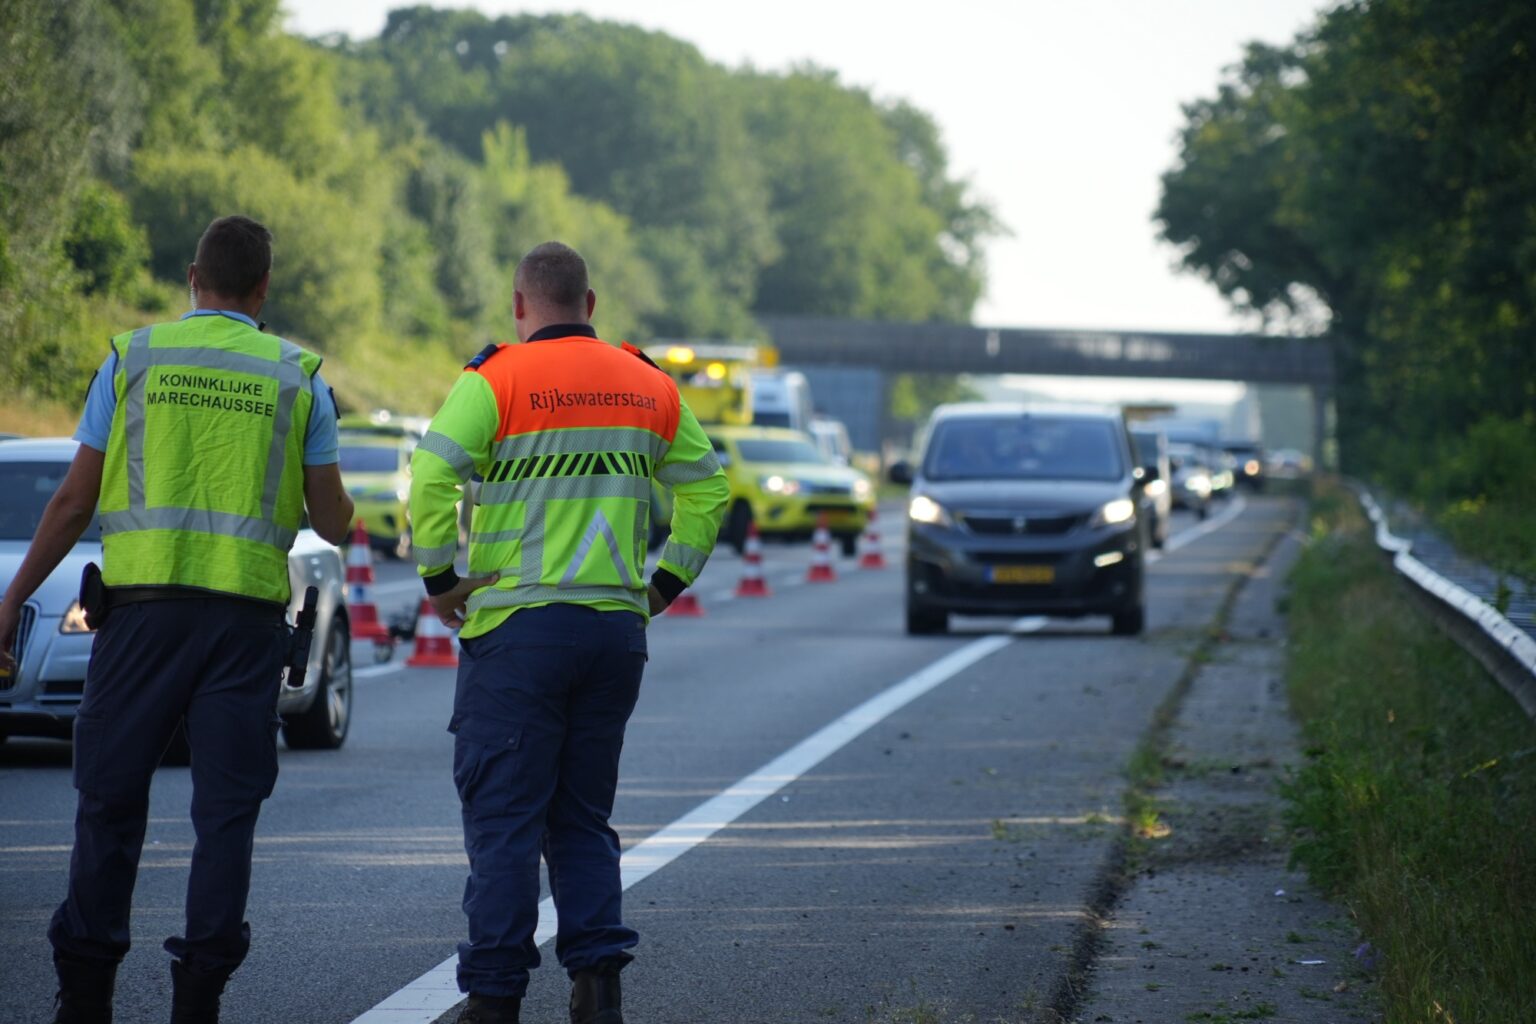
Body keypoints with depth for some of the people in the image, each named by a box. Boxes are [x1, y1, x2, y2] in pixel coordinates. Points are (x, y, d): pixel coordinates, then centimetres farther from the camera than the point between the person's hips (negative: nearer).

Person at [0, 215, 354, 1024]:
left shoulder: (134, 358, 6)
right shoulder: (297, 377, 7)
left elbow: (74, 501, 4)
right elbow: (333, 522, 7)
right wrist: (337, 516, 31)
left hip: (144, 603, 0)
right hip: (248, 614, 0)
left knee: (111, 800, 7)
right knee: (226, 809, 4)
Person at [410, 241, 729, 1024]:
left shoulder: (497, 380, -6)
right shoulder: (650, 387, 9)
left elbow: (431, 477, -16)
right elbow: (707, 489, 14)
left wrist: (439, 580, -5)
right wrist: (664, 584, 18)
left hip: (517, 628, -4)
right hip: (618, 628, 4)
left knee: (504, 820, 1)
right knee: (584, 818, 14)